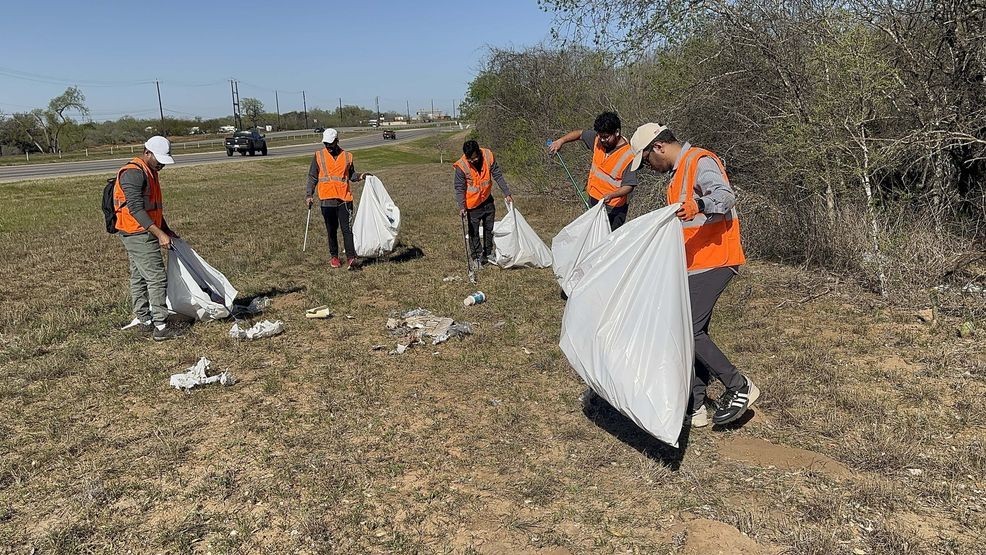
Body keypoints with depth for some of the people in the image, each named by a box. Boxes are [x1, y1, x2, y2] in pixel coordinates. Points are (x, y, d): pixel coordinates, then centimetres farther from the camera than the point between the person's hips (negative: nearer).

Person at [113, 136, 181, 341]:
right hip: (138, 235, -11)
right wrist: (159, 234, -29)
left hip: (140, 235, 11)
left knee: (139, 277, 16)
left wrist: (166, 229, 21)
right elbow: (136, 209, -25)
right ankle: (159, 327, -10)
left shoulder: (148, 172, 16)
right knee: (157, 278, -11)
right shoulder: (133, 173, -18)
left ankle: (143, 319, 26)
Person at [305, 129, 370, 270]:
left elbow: (351, 175, 19)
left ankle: (351, 258, -10)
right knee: (331, 230, 9)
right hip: (326, 199, 1)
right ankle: (334, 257, 21)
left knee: (347, 229, -8)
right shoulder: (318, 156, 5)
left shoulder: (347, 156, 7)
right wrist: (309, 195, -1)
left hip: (344, 198, -1)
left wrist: (361, 176, -1)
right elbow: (312, 177, 7)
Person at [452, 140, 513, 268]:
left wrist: (506, 193, -12)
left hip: (488, 200, 4)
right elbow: (460, 188, -18)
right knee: (474, 232, 3)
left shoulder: (488, 156, -16)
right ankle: (476, 257, 18)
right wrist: (462, 207, -27)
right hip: (472, 204, -4)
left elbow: (498, 176, -9)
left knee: (489, 228, 16)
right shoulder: (461, 166, -23)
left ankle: (488, 254, 33)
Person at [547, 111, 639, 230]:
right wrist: (561, 140, 2)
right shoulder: (598, 139, -2)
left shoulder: (628, 155, -22)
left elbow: (629, 186, -21)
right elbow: (580, 134, 16)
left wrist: (611, 195, -37)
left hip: (613, 208, -7)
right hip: (594, 201, 7)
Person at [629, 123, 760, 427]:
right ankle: (695, 408, 14)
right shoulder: (680, 172, 20)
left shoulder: (700, 162, -11)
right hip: (695, 264, 10)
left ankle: (740, 387, 0)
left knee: (688, 329, -15)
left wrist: (698, 207, -48)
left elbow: (726, 196, -30)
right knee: (693, 332, 9)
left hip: (712, 261, -10)